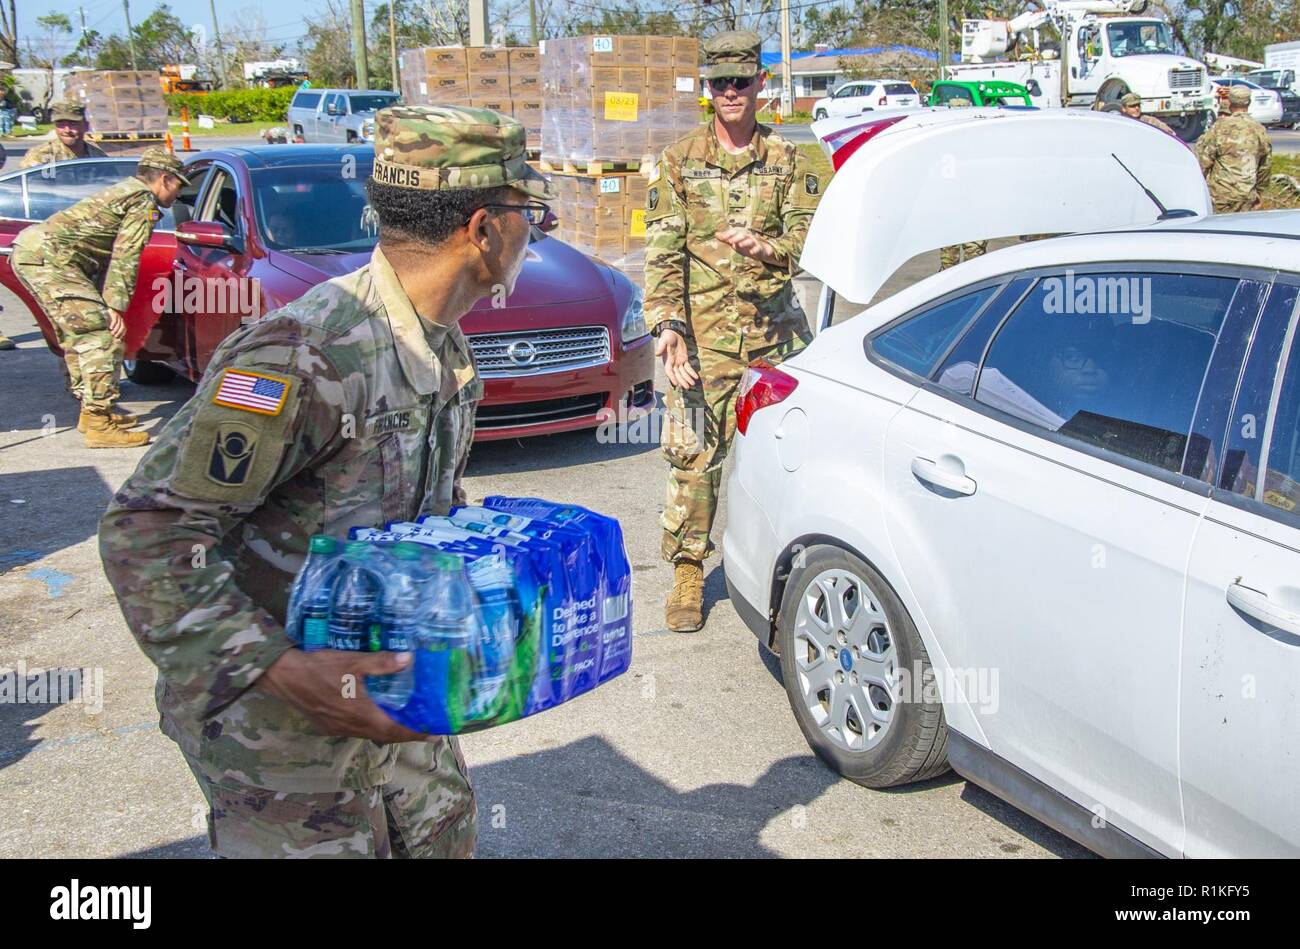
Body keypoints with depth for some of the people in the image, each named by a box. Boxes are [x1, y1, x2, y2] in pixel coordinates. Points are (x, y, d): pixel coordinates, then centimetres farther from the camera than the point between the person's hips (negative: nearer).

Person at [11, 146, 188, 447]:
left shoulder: (123, 191, 28)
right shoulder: (144, 200, -2)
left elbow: (106, 254, 30)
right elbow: (125, 256, -12)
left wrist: (106, 303, 29)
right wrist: (116, 307, -14)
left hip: (27, 248, 11)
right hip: (49, 255, -10)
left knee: (79, 335, 19)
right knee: (103, 336, -11)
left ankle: (92, 410, 27)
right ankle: (100, 424, -13)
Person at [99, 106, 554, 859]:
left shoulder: (447, 350, 3)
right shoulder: (309, 353, -27)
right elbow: (148, 533, -27)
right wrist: (283, 672, -34)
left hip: (382, 679, 8)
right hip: (274, 713, -8)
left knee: (444, 834, 18)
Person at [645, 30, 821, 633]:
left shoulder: (788, 161, 8)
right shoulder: (680, 161, 5)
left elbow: (808, 239, 1)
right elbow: (662, 253, 0)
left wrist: (764, 247, -21)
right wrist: (666, 324, -13)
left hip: (776, 326, 2)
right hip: (704, 330, -1)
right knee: (694, 453, -4)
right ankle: (687, 572, 10)